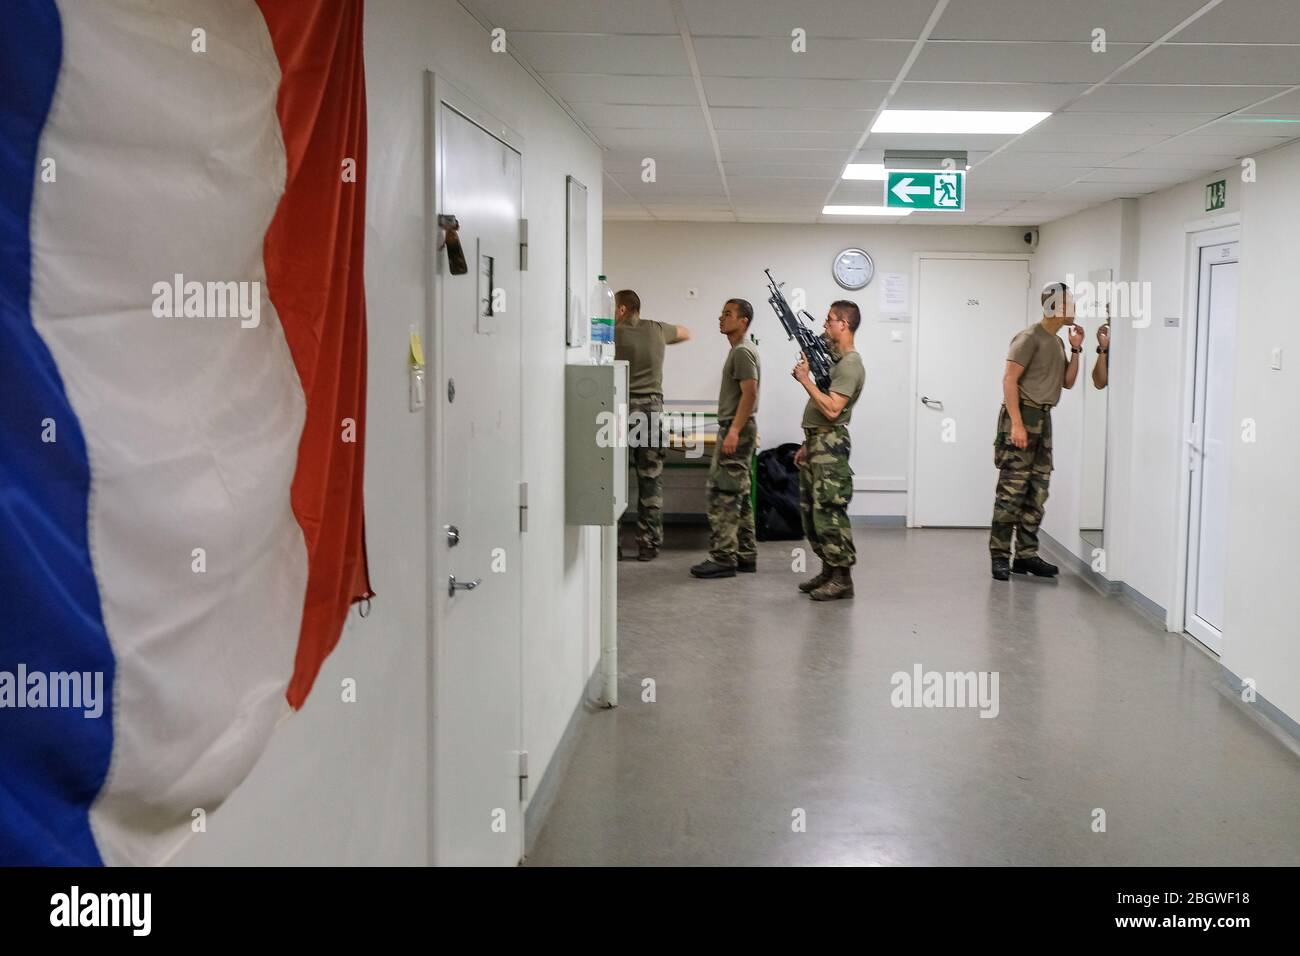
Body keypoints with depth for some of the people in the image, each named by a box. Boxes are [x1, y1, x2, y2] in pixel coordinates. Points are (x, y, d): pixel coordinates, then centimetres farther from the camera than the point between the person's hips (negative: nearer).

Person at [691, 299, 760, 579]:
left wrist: (734, 431, -25)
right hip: (734, 429, 11)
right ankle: (745, 555, 17)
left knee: (723, 494, -10)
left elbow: (749, 393, -20)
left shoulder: (742, 352, -13)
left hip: (736, 431, -11)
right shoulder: (738, 350, 18)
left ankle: (723, 558, -9)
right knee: (738, 494, 12)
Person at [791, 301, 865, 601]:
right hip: (816, 444, 10)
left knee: (829, 511, -10)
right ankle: (828, 571, 19)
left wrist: (805, 379, -17)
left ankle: (842, 579, -6)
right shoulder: (833, 358, 18)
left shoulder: (850, 364, -13)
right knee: (811, 511, 12)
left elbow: (831, 410, -23)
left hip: (830, 447, -10)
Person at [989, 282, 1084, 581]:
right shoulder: (1030, 337, -8)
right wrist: (1016, 423, -21)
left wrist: (1076, 349, 9)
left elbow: (1068, 382, 21)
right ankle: (1000, 556, -5)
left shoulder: (1057, 341, 19)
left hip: (1043, 419, 9)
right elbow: (1009, 380, -13)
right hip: (1023, 414, -9)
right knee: (1012, 490, -9)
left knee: (1037, 493, 6)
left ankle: (1026, 555, 11)